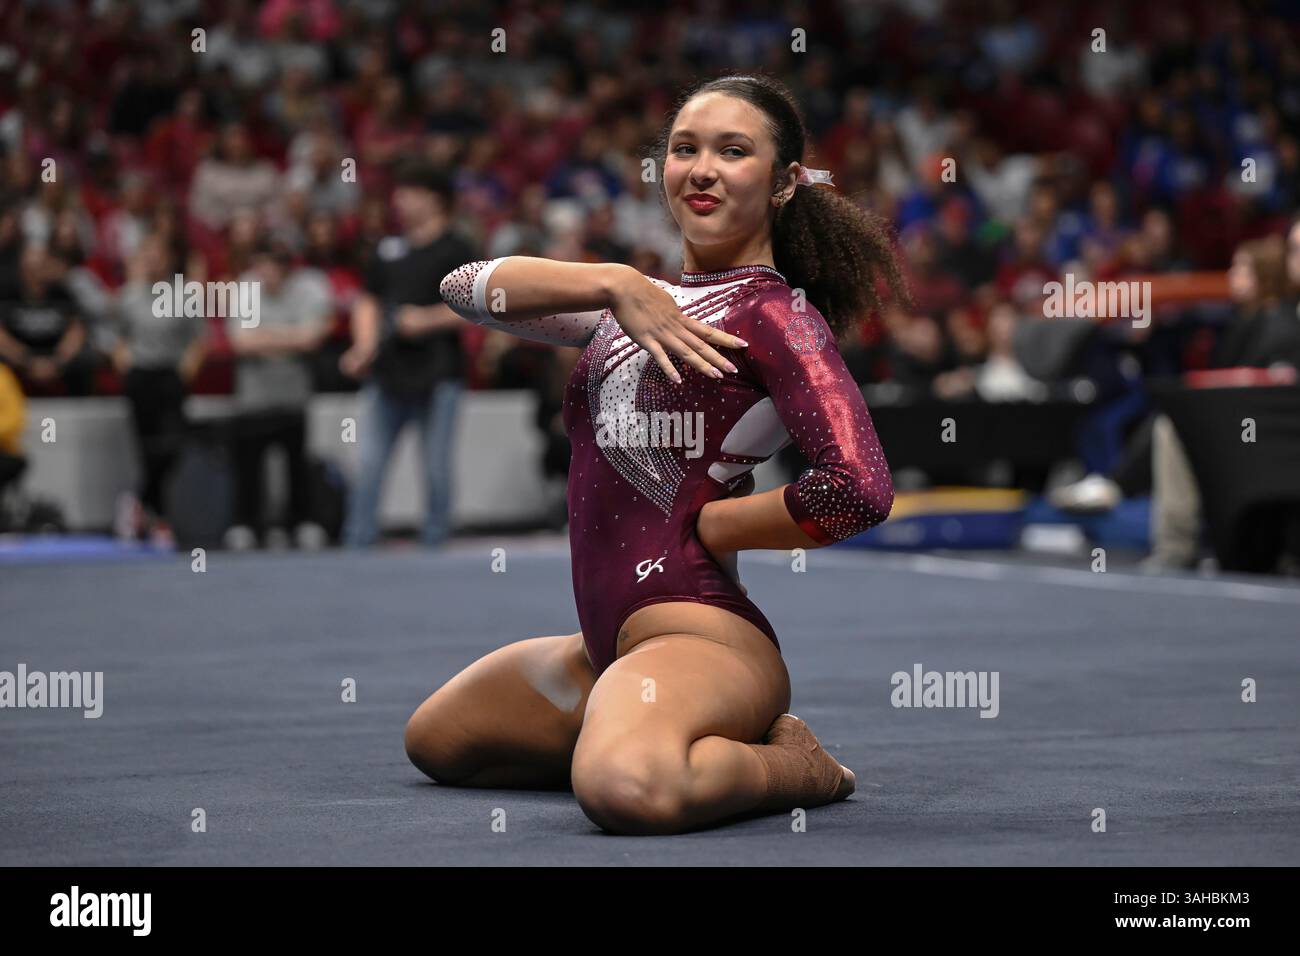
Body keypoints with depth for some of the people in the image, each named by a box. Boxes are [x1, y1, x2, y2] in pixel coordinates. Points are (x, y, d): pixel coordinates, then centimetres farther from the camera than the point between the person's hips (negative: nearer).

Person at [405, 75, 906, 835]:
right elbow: (467, 288, 6)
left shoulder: (774, 312, -9)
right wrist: (615, 284, -9)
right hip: (610, 642, 10)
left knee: (626, 788, -40)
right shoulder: (646, 303, 16)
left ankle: (792, 764, -9)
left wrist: (704, 526, -10)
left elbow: (861, 490, -23)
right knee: (435, 738, 24)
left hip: (701, 636, -9)